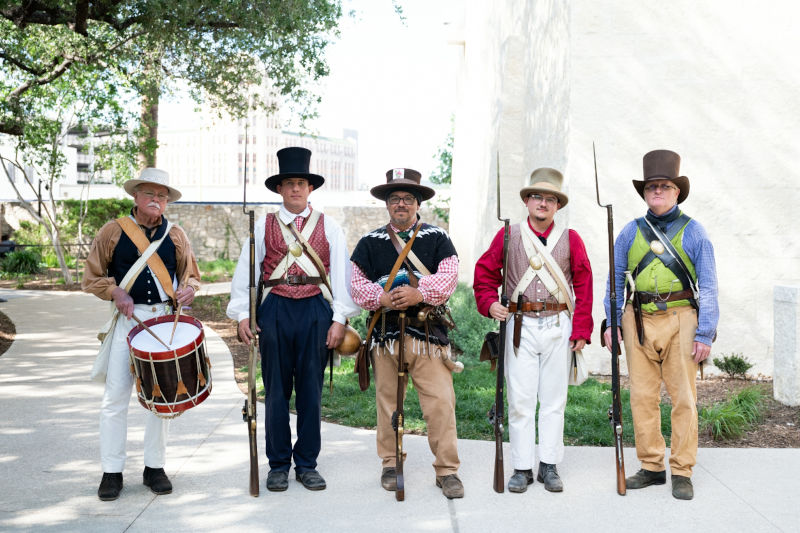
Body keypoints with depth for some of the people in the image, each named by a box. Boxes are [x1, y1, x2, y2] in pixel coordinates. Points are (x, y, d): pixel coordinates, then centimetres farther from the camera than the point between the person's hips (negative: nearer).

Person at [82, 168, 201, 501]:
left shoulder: (176, 235, 8)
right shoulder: (113, 231, 3)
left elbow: (191, 274, 15)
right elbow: (91, 278, 6)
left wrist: (189, 288, -7)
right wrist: (115, 292, -11)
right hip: (126, 320, -2)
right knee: (116, 395, -4)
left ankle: (155, 467, 16)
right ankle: (112, 471, 6)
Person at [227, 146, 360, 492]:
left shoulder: (328, 227, 9)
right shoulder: (263, 226, 9)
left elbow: (341, 273, 4)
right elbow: (245, 271, 7)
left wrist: (340, 318, -3)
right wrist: (242, 314, -3)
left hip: (315, 311, 0)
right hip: (275, 311, 0)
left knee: (311, 391, 5)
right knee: (276, 391, 5)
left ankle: (307, 464, 17)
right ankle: (278, 465, 16)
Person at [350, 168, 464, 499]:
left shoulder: (437, 238, 8)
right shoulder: (370, 242, 11)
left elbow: (449, 277, -4)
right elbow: (358, 284, 4)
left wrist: (419, 293, -19)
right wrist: (383, 299, -14)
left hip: (429, 333, -1)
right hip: (386, 333, 2)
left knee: (441, 402, -5)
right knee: (388, 401, 8)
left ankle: (447, 469, 4)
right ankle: (391, 464, 22)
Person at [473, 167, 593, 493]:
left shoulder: (570, 239, 5)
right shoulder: (508, 236, 4)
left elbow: (584, 286, 6)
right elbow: (484, 274, 9)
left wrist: (581, 330, -1)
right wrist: (490, 304, -9)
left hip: (558, 326, 1)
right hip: (520, 326, -1)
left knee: (554, 400, 6)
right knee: (520, 400, 0)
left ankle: (549, 467, 15)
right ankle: (522, 467, 10)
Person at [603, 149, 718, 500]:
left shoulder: (692, 231, 5)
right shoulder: (630, 232, 11)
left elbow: (707, 286, 2)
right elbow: (615, 279, 14)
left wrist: (705, 333, -5)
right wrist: (611, 322, 5)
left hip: (680, 319, -2)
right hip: (638, 321, 2)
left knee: (683, 398, -1)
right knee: (642, 396, 4)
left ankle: (682, 472, 8)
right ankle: (651, 467, 15)